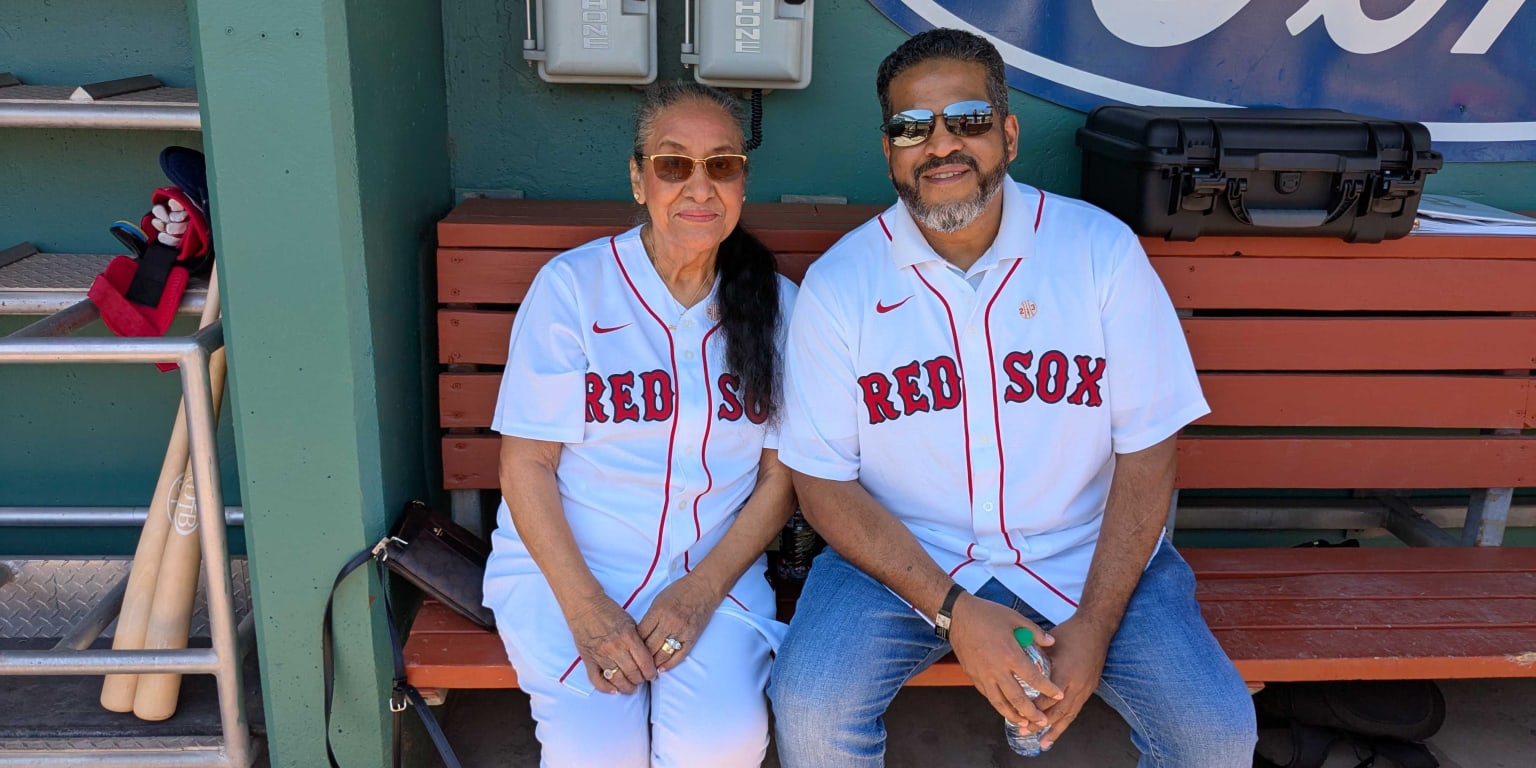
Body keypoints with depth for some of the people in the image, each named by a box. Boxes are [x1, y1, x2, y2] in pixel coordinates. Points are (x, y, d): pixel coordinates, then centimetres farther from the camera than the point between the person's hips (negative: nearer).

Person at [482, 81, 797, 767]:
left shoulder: (774, 303, 2)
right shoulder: (571, 286, -5)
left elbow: (781, 477, 3)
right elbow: (526, 464, -5)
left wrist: (703, 588, -11)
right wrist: (585, 606, -15)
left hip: (717, 568, 2)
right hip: (565, 560, -1)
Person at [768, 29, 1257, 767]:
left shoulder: (1101, 249, -7)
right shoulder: (838, 282, -8)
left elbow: (1146, 451, -5)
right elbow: (823, 479, -8)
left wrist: (1095, 625, -14)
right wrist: (953, 611, -18)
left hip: (1084, 551, 1)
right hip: (905, 556, 0)